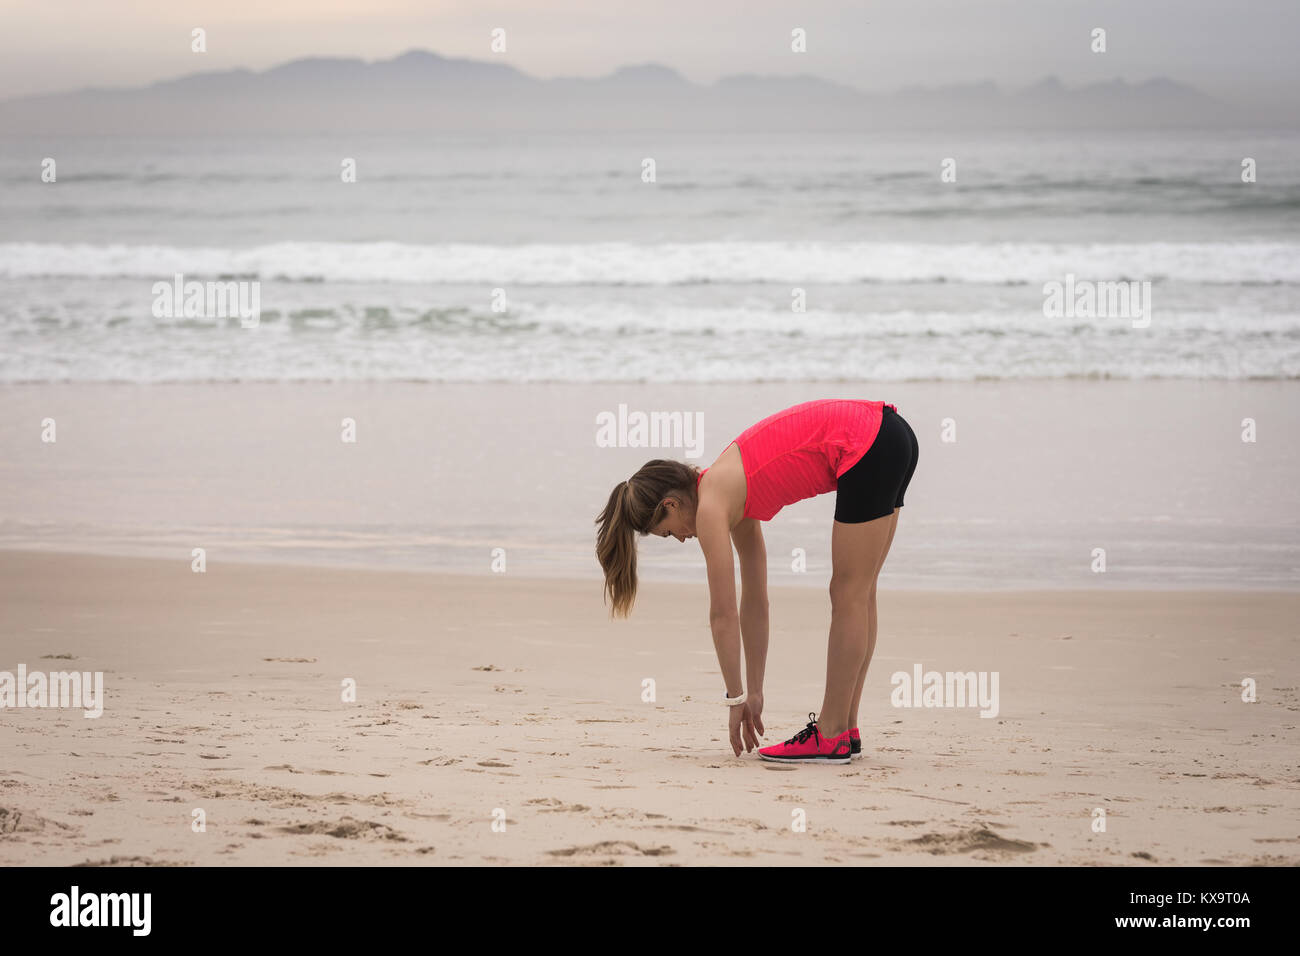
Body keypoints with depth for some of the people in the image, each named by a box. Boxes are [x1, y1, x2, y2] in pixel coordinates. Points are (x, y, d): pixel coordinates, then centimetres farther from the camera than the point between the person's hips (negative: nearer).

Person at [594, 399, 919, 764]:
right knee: (857, 595, 15)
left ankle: (831, 738, 4)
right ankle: (844, 729, 22)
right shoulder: (732, 498, 18)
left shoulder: (711, 508, -5)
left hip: (868, 446, -9)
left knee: (849, 596, -2)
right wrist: (754, 693, 22)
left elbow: (723, 614, -4)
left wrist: (736, 699, 4)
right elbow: (755, 601, 21)